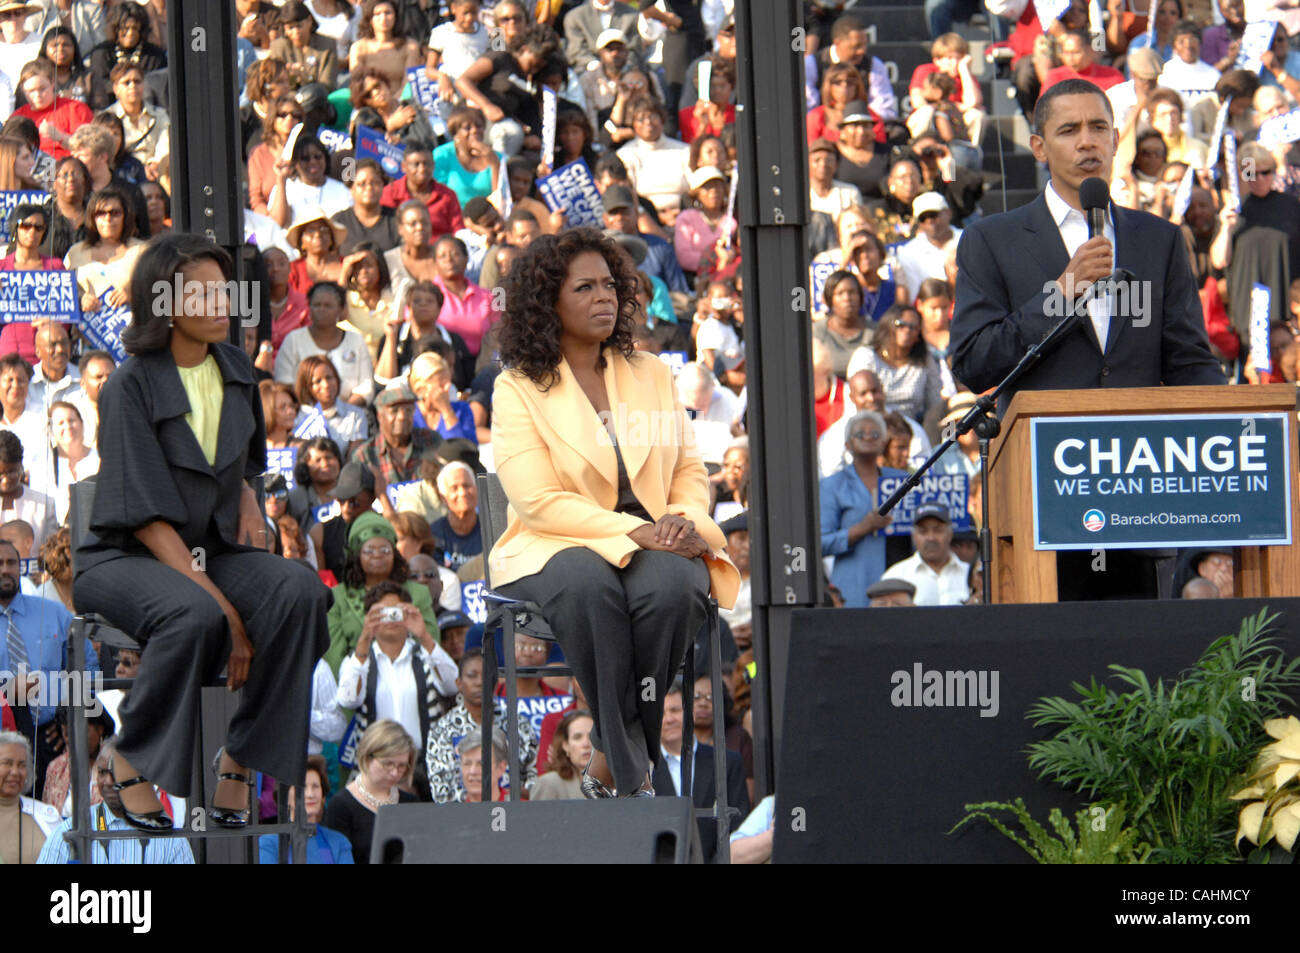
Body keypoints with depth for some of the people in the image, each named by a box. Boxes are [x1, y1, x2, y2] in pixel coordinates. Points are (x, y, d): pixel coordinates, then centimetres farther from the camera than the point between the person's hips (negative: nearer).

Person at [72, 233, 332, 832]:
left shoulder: (235, 371, 7)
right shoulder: (130, 387, -14)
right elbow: (148, 516, -19)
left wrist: (247, 504, 5)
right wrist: (225, 608, -26)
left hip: (212, 548, 6)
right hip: (123, 557, -6)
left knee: (301, 591, -27)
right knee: (195, 617, -39)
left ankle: (240, 759, -15)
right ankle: (132, 758, -14)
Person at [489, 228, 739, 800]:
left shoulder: (651, 375, 16)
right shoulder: (517, 389, 0)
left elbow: (690, 471, 15)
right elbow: (540, 503, -10)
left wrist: (685, 518, -10)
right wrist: (636, 531, -20)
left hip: (653, 545, 3)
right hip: (556, 546, -3)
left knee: (671, 586, -34)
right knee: (588, 587, -39)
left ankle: (614, 756, -19)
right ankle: (632, 765, -29)